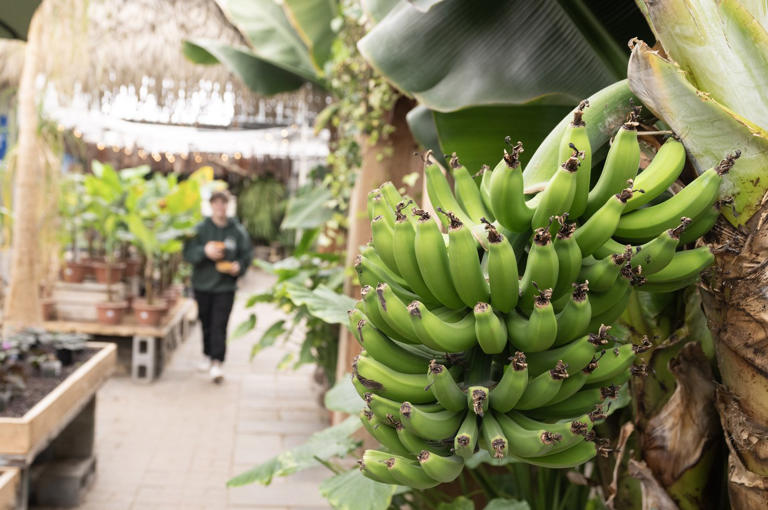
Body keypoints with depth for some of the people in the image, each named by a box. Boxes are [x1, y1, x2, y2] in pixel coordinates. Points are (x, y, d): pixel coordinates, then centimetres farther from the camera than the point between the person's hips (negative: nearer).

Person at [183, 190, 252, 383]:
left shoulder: (238, 231, 2)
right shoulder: (200, 229, 1)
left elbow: (247, 254, 8)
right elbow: (188, 253, -6)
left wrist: (239, 266, -12)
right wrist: (204, 251, -24)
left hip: (226, 287, -1)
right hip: (202, 285, 1)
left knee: (219, 326, -9)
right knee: (206, 324, 12)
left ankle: (217, 363, -11)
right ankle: (208, 356, 30)